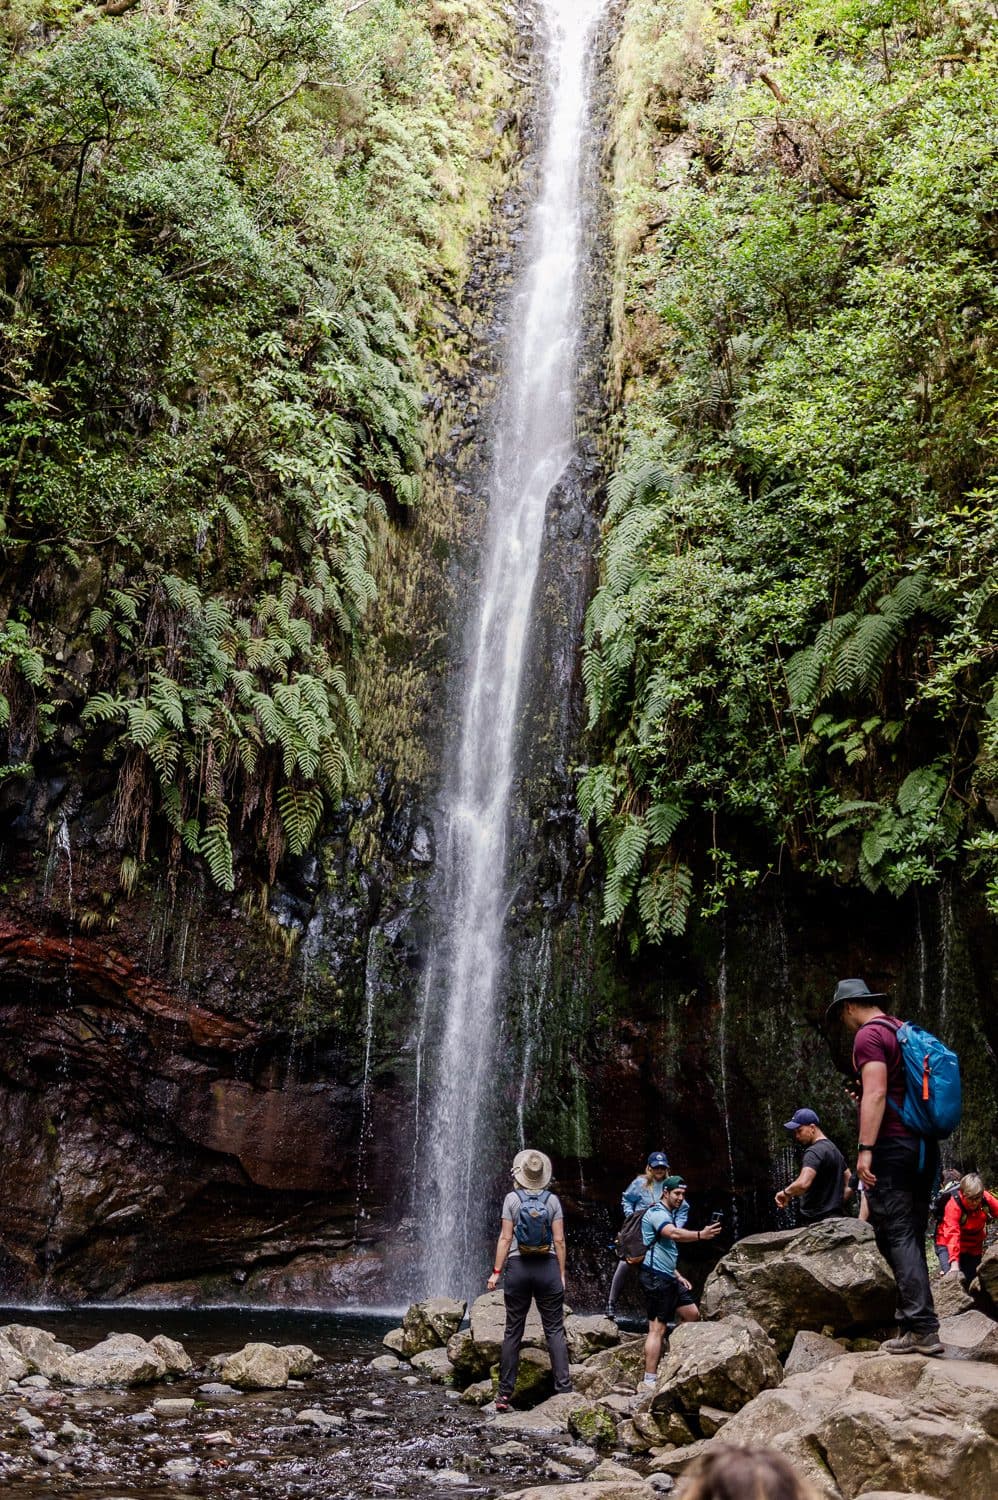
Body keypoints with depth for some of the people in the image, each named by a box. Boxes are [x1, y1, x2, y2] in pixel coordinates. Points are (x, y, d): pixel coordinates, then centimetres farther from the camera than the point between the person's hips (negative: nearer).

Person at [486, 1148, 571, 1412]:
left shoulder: (512, 1198, -1)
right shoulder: (552, 1200, 1)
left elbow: (505, 1238, -4)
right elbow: (559, 1241, 0)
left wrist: (496, 1271, 1)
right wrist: (561, 1274, 7)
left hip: (518, 1265, 0)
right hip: (548, 1267, 0)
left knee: (512, 1331, 6)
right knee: (555, 1330, 4)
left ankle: (504, 1394, 8)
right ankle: (564, 1387, -5)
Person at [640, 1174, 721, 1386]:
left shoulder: (670, 1215, 20)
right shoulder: (657, 1213, -13)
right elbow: (674, 1234, -34)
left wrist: (677, 1275, 20)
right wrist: (700, 1235, -47)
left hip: (668, 1277, 10)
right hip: (655, 1277, -10)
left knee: (691, 1314, 13)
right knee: (657, 1329, -10)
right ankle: (649, 1381, -10)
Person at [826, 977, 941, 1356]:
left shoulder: (869, 1035, -9)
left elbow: (876, 1093, -19)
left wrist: (865, 1149, -21)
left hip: (892, 1146, -9)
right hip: (925, 1147, 9)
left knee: (897, 1237, -7)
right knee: (912, 1238, 10)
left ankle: (922, 1328, -12)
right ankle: (912, 1325, 11)